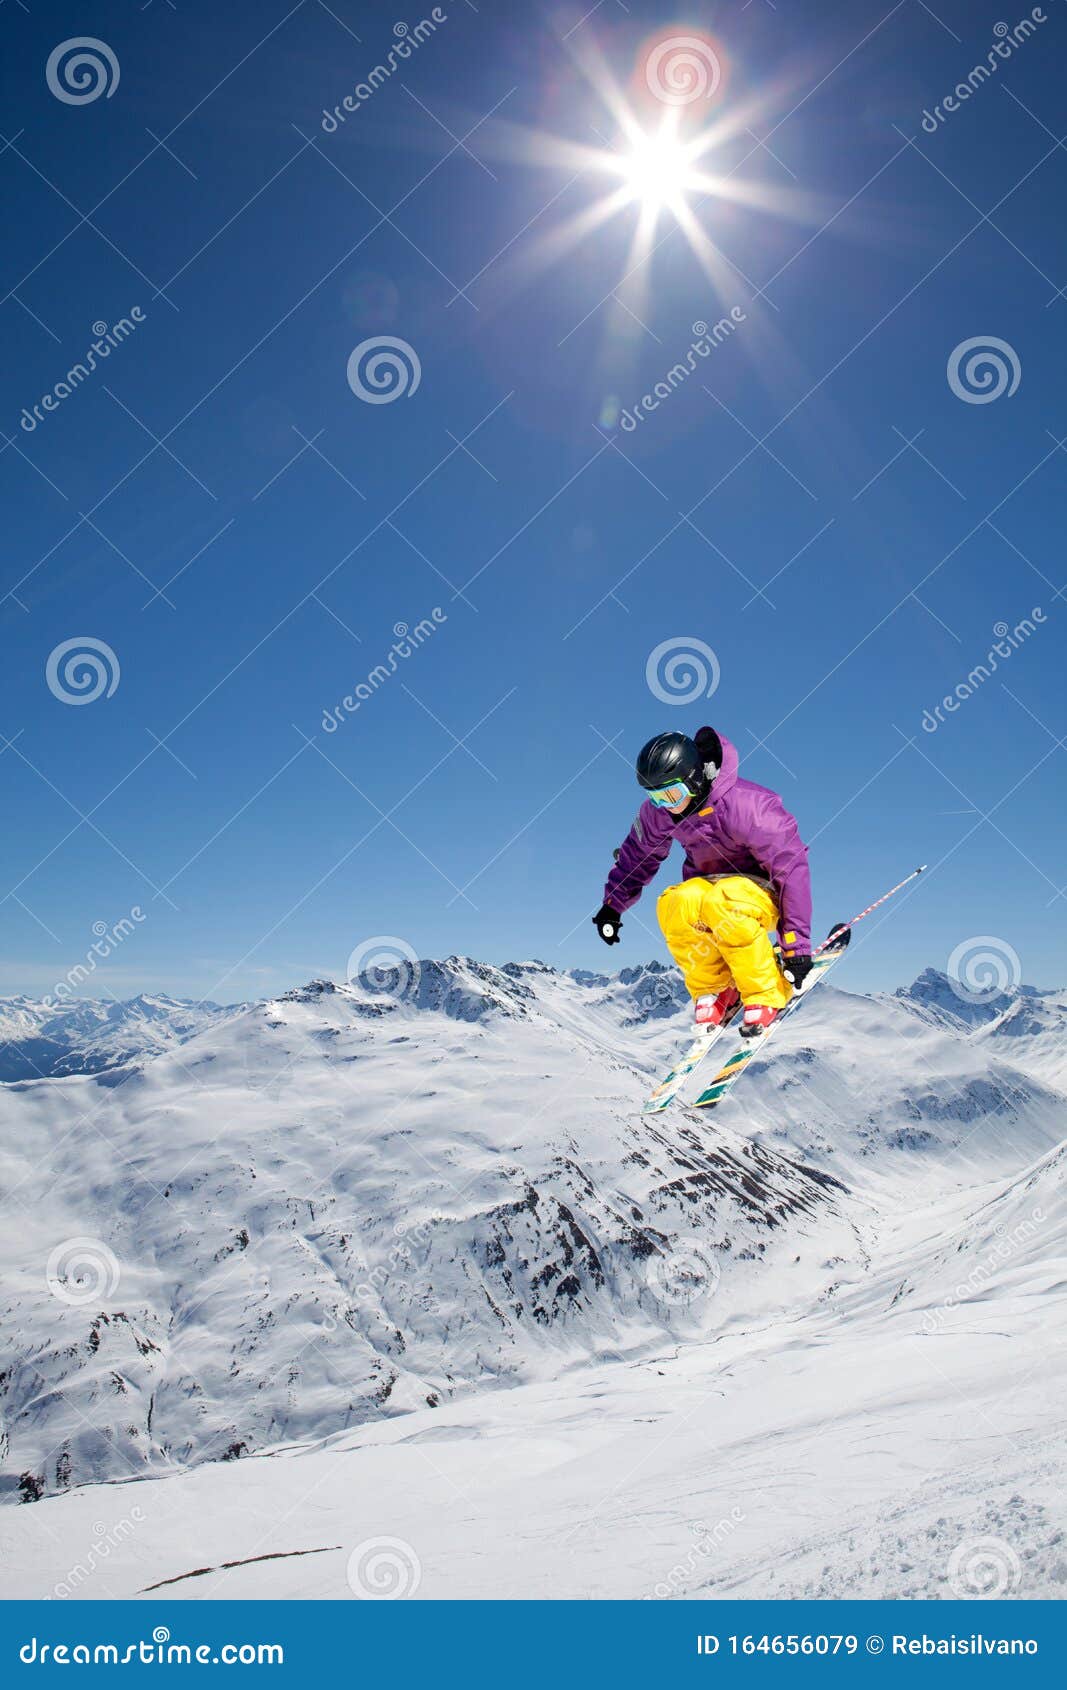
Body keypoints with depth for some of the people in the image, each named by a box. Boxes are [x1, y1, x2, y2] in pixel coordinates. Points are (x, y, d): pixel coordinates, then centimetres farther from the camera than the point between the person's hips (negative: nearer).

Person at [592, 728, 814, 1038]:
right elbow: (637, 852, 13)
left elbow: (792, 868, -26)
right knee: (674, 905, -32)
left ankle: (767, 994, -17)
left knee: (720, 903, -40)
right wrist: (612, 904, 11)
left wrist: (796, 945, -28)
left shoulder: (744, 805, -27)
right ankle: (715, 990, -7)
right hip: (710, 883, 5)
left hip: (766, 892, -5)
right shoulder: (657, 810, -9)